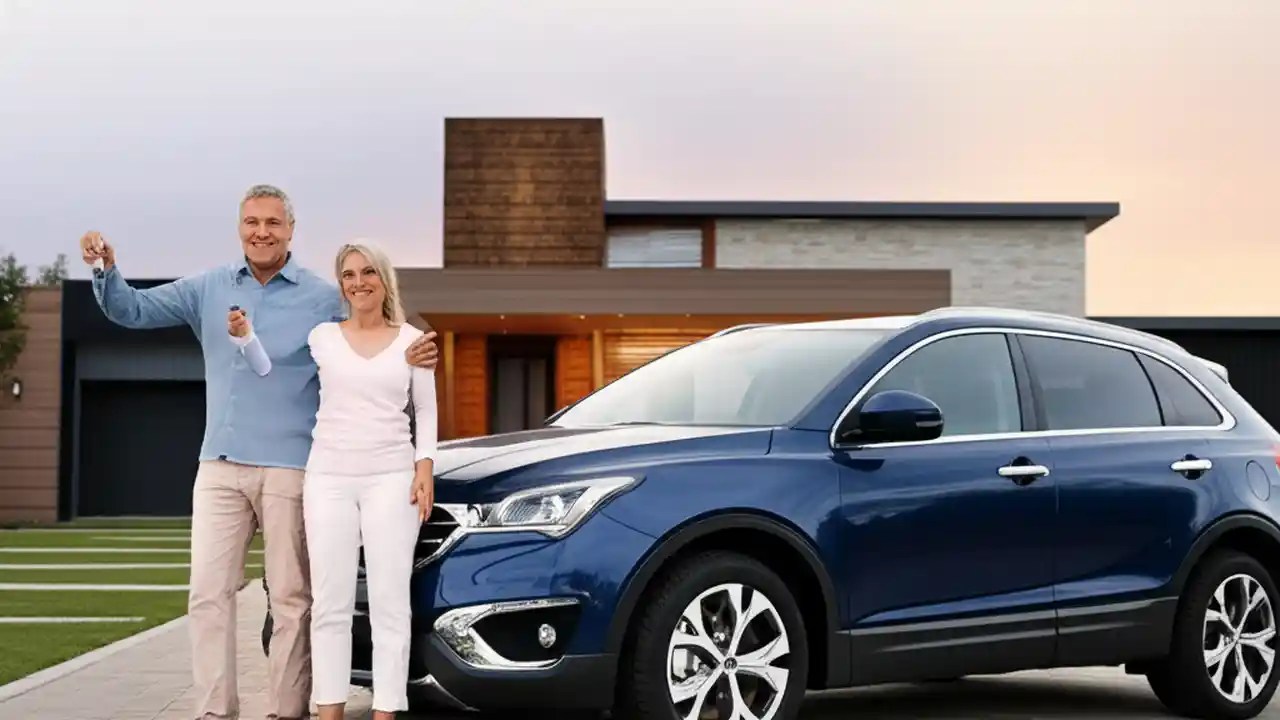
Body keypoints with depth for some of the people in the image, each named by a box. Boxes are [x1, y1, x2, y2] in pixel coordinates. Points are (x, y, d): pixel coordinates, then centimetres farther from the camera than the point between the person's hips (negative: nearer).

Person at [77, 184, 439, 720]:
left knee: (291, 599, 2)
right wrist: (105, 271, -12)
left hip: (291, 469, -3)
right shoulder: (209, 288, 9)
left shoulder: (324, 298, 1)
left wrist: (408, 362, -17)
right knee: (208, 593, 0)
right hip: (220, 467, 3)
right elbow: (134, 310, 8)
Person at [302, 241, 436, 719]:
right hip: (329, 477, 1)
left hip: (392, 477, -1)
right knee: (330, 602, 0)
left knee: (390, 600, -4)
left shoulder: (411, 340, 6)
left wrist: (424, 468, -1)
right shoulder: (322, 337, 7)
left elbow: (426, 411, 9)